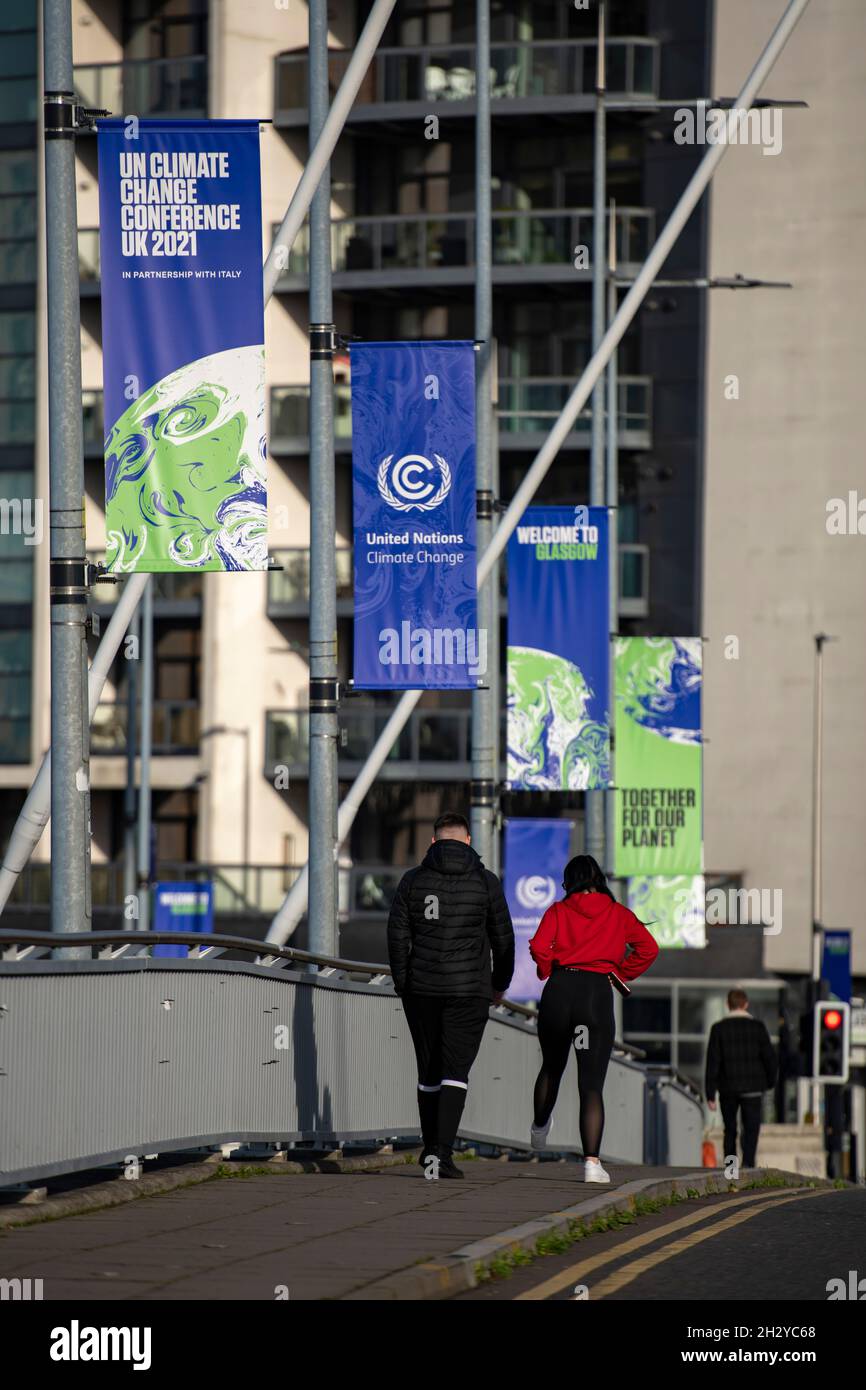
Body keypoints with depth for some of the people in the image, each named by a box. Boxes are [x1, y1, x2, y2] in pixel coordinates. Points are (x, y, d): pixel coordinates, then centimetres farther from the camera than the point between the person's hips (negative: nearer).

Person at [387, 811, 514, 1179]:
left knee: (429, 1071, 14)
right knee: (455, 1072, -4)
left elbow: (397, 936, -1)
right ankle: (441, 1152, -18)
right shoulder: (486, 882, -1)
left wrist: (402, 984, 9)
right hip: (469, 990, -2)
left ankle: (431, 1147, 22)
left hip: (422, 990, 2)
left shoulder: (413, 880, 2)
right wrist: (500, 983, 17)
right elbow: (503, 939, 3)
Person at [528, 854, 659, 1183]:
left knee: (552, 1067, 26)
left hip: (559, 992, 1)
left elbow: (539, 948, -8)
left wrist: (546, 971, 11)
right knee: (592, 1082, -4)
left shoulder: (558, 911, 7)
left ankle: (539, 1128, 47)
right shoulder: (618, 913, 10)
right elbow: (648, 948, 3)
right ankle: (592, 1161, -15)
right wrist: (621, 974, 14)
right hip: (598, 993, -1)